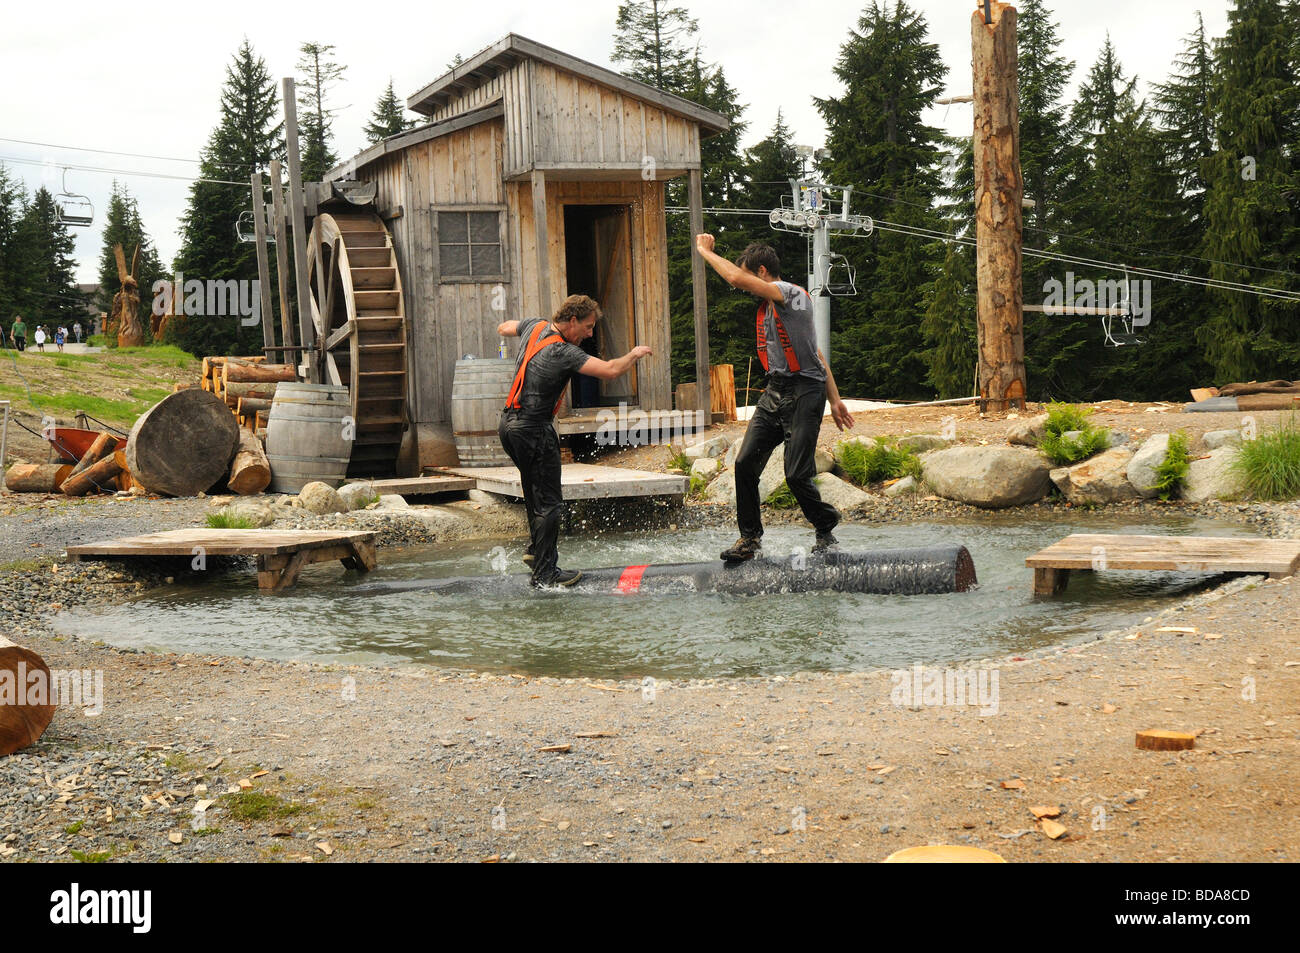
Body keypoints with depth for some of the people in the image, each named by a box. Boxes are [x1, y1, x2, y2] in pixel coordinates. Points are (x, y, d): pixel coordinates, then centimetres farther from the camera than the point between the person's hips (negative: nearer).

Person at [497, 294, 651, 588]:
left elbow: (503, 328, 26)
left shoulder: (536, 326, 5)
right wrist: (634, 354, -8)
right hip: (534, 429, -9)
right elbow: (610, 370, -27)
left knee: (534, 490, 26)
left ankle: (534, 547, 32)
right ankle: (545, 574, 0)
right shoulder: (564, 353, -20)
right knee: (548, 501, -3)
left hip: (509, 423, 9)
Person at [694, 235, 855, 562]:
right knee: (746, 463, -2)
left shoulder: (791, 293, -11)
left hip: (803, 391, -9)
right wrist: (834, 399, 22)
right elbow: (816, 354, 22)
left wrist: (705, 251, -9)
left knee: (797, 474, -10)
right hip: (775, 391, 9)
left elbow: (736, 278, -25)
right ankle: (750, 538, 7)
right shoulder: (768, 306, 18)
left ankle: (826, 529, 15)